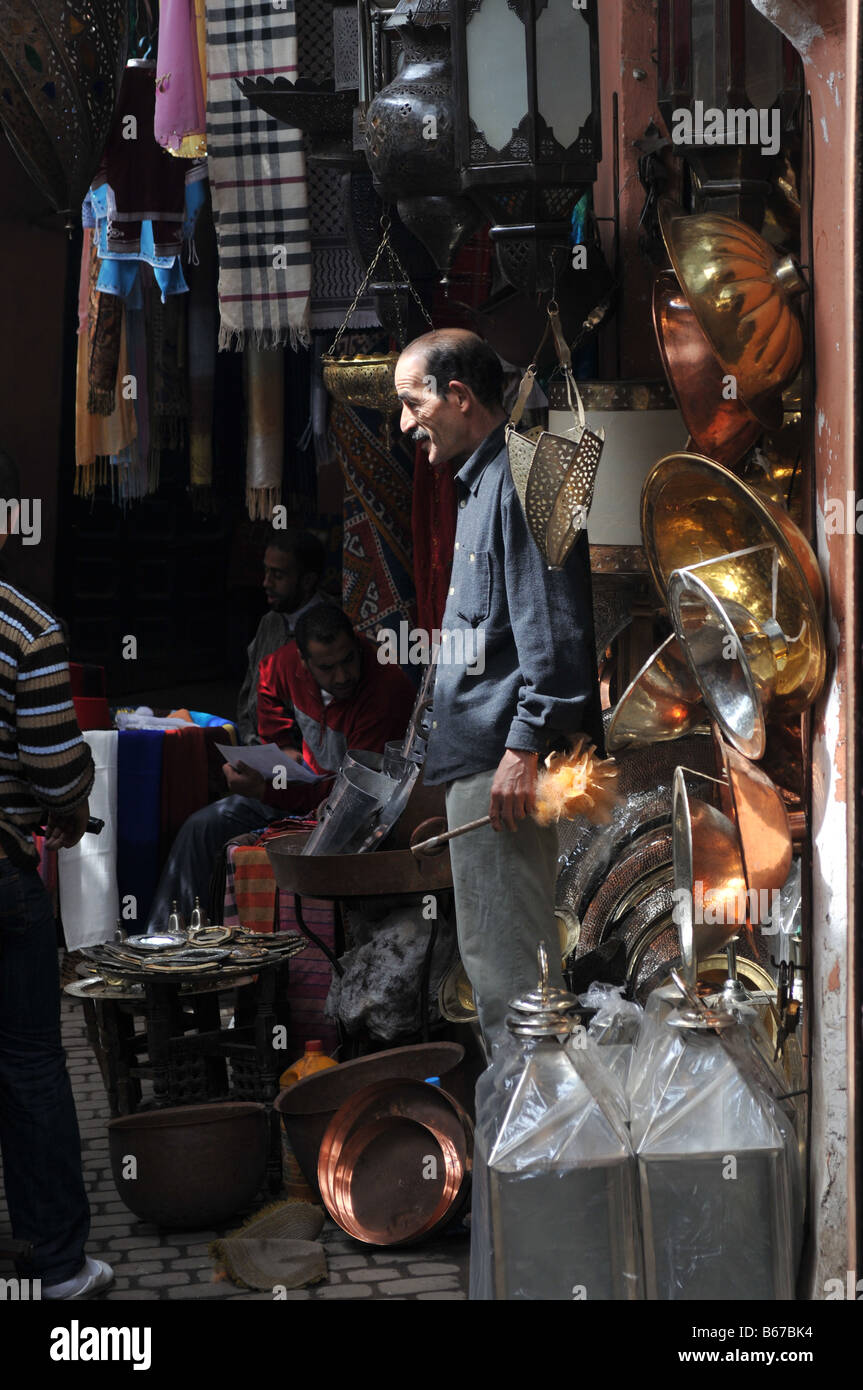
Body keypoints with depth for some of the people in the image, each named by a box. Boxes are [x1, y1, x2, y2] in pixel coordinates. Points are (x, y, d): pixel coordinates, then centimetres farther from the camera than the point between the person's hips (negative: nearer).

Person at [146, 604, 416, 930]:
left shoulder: (387, 689, -30)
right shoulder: (291, 662, -11)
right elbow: (269, 682, 19)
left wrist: (264, 791, -37)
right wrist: (285, 747, 11)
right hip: (307, 783, 7)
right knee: (202, 827, 0)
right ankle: (159, 939, 7)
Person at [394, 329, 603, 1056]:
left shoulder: (519, 478, -12)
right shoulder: (481, 483, 20)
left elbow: (551, 626, -20)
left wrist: (524, 747, -23)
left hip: (503, 758, -11)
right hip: (478, 757, 11)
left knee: (507, 955, -7)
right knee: (492, 950, 15)